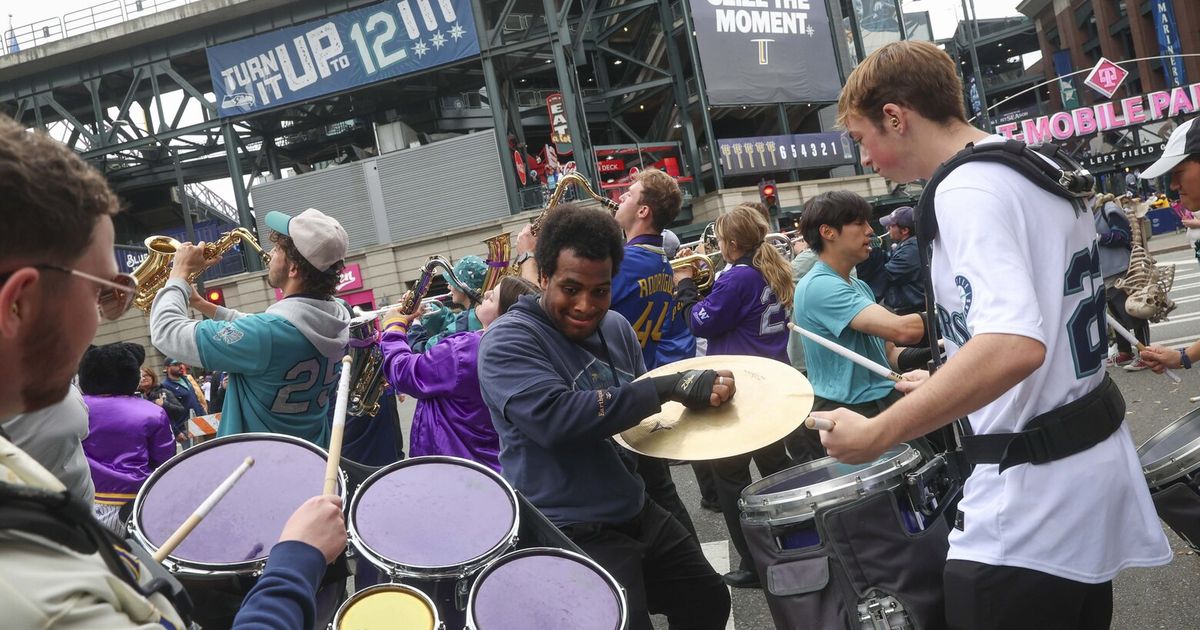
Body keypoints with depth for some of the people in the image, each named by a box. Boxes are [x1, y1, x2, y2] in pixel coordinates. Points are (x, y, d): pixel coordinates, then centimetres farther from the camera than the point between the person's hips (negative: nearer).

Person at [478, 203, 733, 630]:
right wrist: (669, 387, -30)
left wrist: (700, 395, -6)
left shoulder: (615, 328, 5)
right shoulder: (508, 342, -18)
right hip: (567, 532, -8)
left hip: (636, 512, 8)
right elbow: (556, 418, -34)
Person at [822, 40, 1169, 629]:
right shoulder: (1038, 171, 11)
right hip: (1094, 460, 10)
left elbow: (1015, 347, -35)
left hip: (1034, 497, -10)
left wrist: (876, 434, -28)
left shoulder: (968, 189, -20)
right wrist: (949, 387, 24)